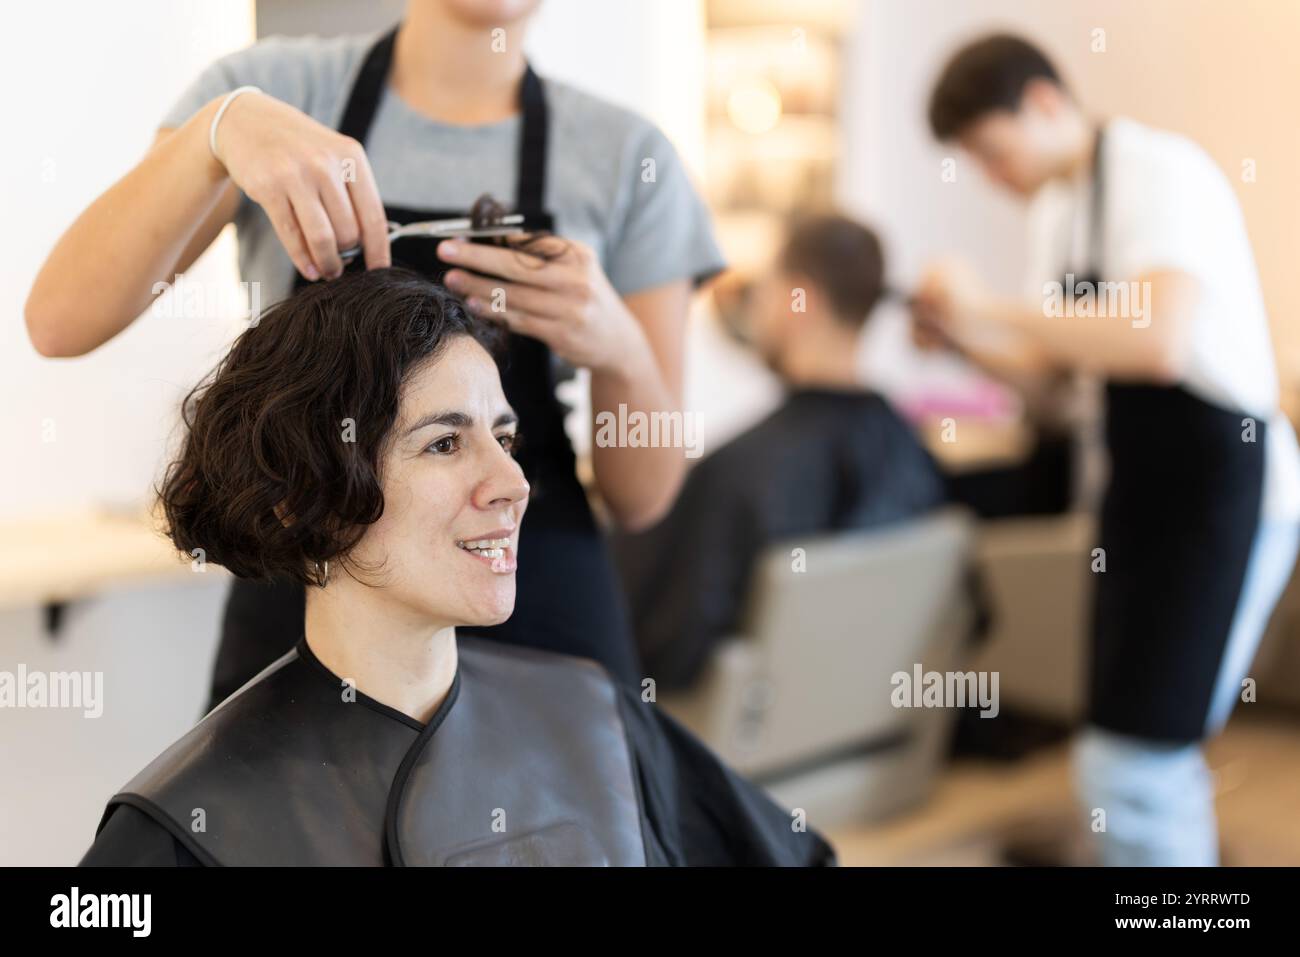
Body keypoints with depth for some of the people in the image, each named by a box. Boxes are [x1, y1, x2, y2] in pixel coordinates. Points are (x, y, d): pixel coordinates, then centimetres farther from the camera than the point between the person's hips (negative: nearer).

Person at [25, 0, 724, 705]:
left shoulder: (627, 154, -2)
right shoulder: (278, 86, -3)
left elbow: (641, 499, -2)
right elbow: (59, 324, -16)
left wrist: (615, 348, -22)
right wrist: (218, 128, -30)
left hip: (540, 612, 1)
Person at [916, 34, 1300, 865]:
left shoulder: (1162, 174, -15)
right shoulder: (1058, 207, 10)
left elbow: (1158, 341, -30)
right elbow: (1054, 360, 18)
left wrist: (990, 307, -24)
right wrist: (962, 333, 0)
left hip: (1223, 491, -9)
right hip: (1142, 486, 9)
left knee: (1129, 766, -13)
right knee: (1156, 758, 16)